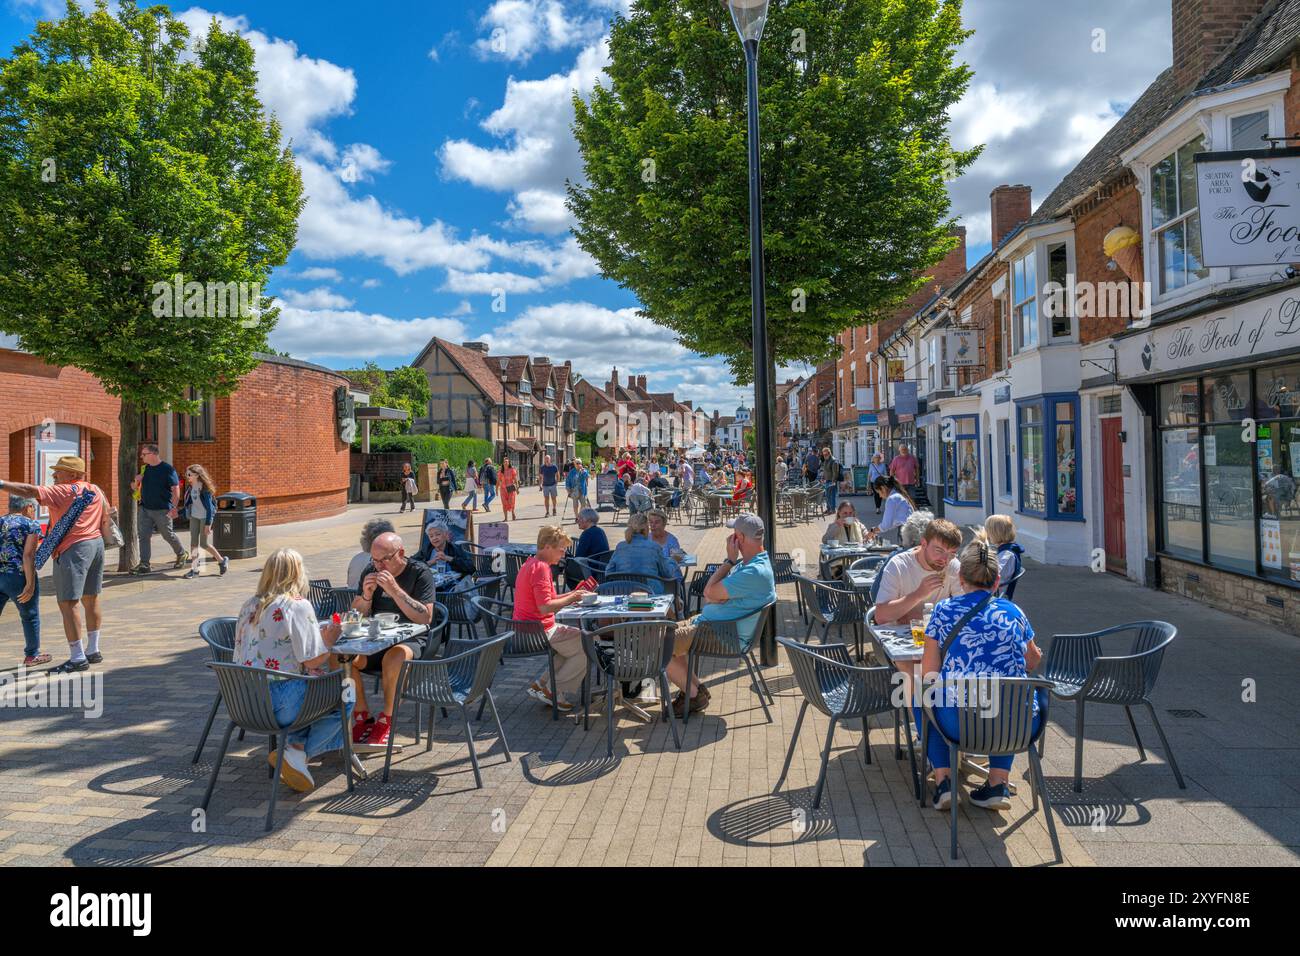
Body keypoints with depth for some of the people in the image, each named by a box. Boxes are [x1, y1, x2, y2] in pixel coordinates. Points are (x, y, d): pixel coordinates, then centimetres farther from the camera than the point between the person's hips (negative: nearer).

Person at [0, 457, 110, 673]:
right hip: (96, 544, 9)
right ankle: (93, 651, 25)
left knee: (68, 603, -5)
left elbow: (31, 491, -17)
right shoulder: (95, 490, 12)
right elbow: (107, 520, 16)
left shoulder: (64, 491, -9)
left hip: (73, 549, -9)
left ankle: (78, 658, -5)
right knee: (91, 599, 16)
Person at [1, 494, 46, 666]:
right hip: (17, 576, -5)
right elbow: (28, 555, -13)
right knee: (30, 616, 11)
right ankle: (32, 655, 21)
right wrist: (30, 584, -14)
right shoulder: (31, 525, -4)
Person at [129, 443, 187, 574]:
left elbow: (176, 489, -11)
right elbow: (135, 488, 19)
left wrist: (174, 508, -19)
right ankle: (144, 565, 0)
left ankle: (182, 555, 28)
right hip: (145, 509, 6)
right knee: (144, 536, -1)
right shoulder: (144, 469, 10)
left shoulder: (167, 469, -9)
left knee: (168, 535, 6)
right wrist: (136, 481, -5)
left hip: (162, 510, -6)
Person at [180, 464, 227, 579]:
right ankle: (194, 569, 3)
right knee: (194, 542, 1)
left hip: (205, 517, -6)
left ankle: (222, 561, 17)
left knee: (204, 544, -1)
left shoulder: (204, 488, -17)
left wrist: (208, 524, -19)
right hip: (194, 517, 6)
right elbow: (188, 503, 16)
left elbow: (209, 506, -17)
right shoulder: (190, 487, 3)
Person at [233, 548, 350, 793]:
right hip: (279, 701, -8)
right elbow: (313, 660, -13)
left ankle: (292, 744, 11)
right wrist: (328, 641, 8)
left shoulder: (249, 605, 11)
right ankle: (298, 752, -5)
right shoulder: (298, 606, -10)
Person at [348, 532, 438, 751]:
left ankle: (386, 721, -15)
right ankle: (362, 717, -4)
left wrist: (394, 590, -25)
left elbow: (426, 618, -19)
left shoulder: (420, 573, -9)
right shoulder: (371, 571, 6)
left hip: (410, 639, -5)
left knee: (393, 658, -37)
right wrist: (366, 596, -12)